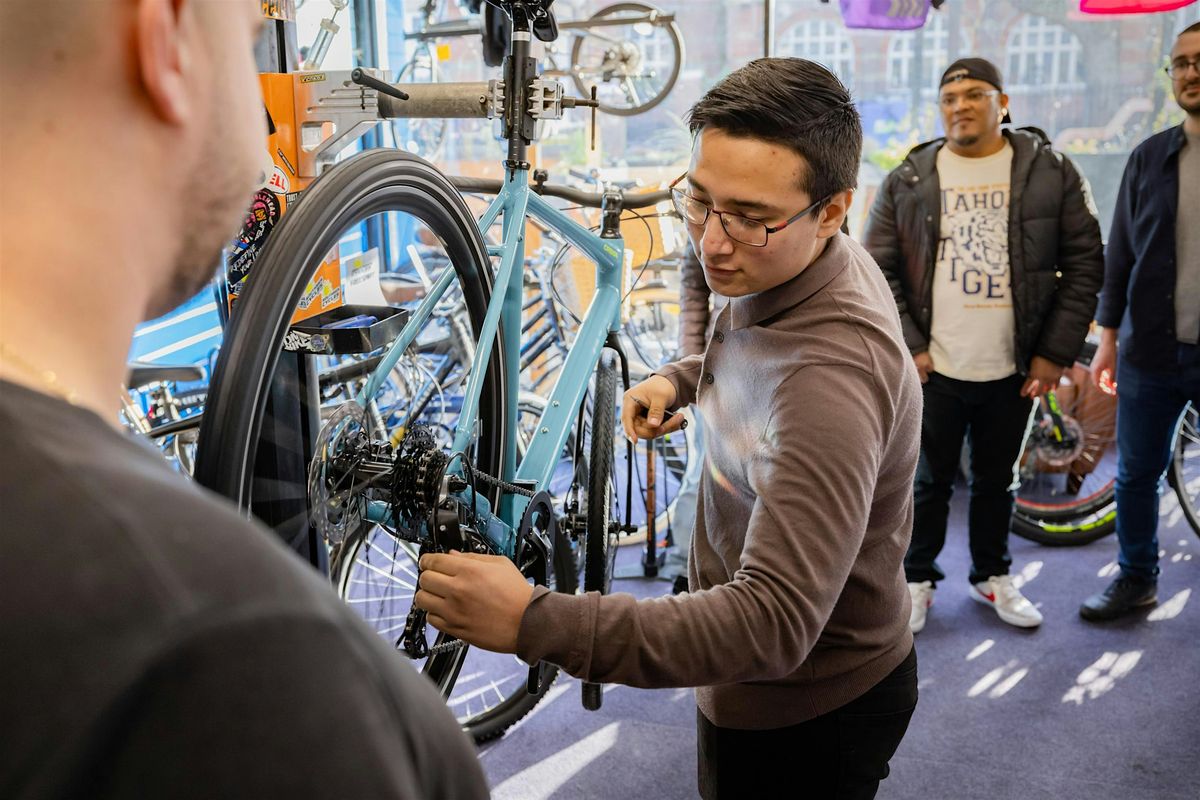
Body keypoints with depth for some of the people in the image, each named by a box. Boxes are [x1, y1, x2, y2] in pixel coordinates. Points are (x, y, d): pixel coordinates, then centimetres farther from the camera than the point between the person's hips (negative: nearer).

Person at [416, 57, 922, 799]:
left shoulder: (831, 375, -37)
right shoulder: (783, 271, -6)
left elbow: (775, 621, -42)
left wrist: (537, 622, -48)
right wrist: (683, 377, -4)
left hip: (805, 721, -8)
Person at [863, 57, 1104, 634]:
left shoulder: (1051, 173, 1)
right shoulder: (906, 182, 1)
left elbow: (1084, 263, 2)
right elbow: (877, 270, 1)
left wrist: (1056, 352, -3)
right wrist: (908, 346, -6)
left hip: (1013, 369, 1)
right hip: (933, 369, -1)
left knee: (997, 479, 16)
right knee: (930, 480, 9)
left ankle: (992, 575, 35)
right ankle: (918, 578, 27)